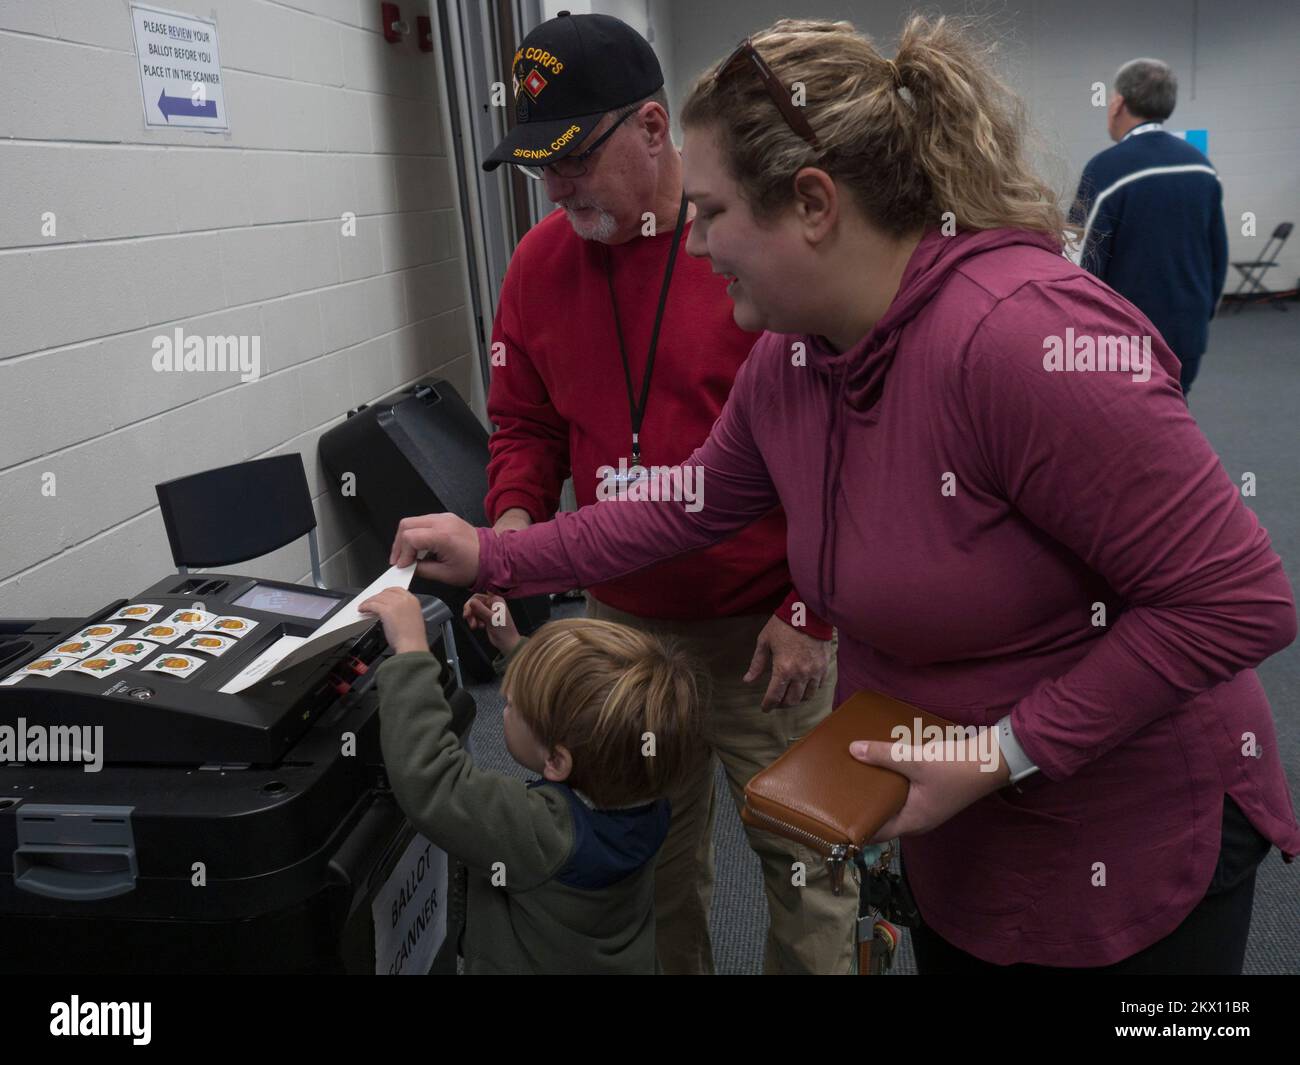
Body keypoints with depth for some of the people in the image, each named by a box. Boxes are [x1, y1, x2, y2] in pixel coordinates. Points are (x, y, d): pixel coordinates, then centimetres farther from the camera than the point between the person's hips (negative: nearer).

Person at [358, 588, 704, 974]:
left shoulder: (546, 832, -37)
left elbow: (425, 782, -43)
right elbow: (572, 701, 1)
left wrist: (411, 650, -38)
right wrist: (514, 647, 3)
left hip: (538, 963, -6)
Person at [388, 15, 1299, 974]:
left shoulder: (1027, 336, -31)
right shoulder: (785, 362, -5)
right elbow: (680, 512, 8)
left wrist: (1003, 754, -24)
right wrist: (491, 557, 9)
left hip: (1137, 849, -6)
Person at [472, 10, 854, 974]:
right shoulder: (540, 261, 2)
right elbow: (524, 425, 12)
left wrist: (810, 613, -11)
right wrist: (515, 521, -9)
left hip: (769, 628, -4)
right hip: (622, 626, 4)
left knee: (802, 857, 10)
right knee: (654, 859, 19)